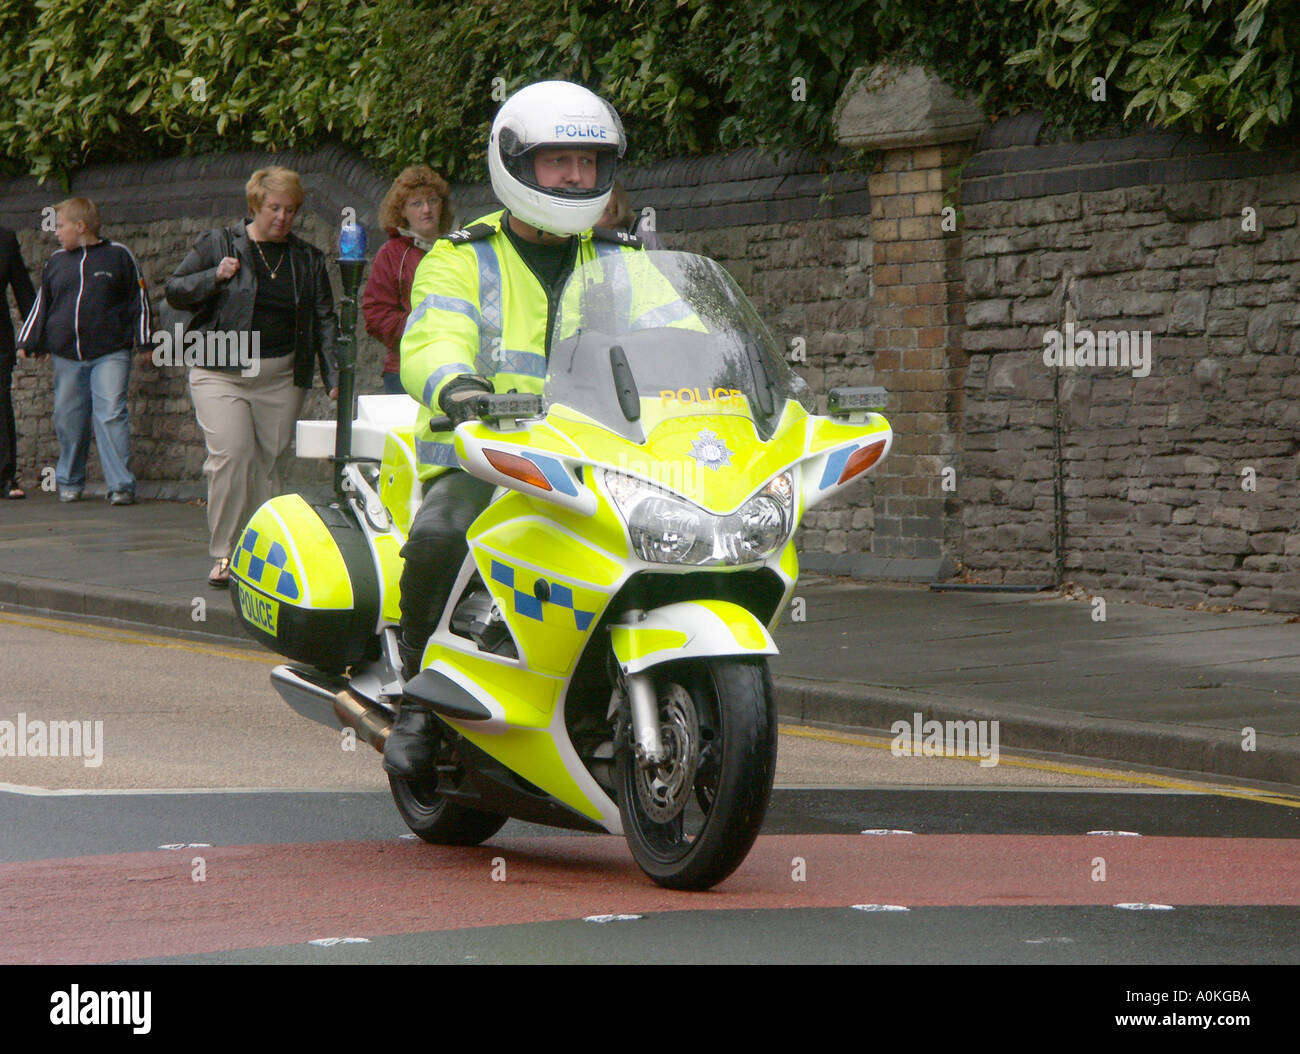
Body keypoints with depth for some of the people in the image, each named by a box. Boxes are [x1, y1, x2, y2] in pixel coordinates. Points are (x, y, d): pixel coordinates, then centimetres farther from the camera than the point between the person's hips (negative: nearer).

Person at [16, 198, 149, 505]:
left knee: (111, 416, -13)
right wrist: (27, 343, 16)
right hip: (66, 356, 4)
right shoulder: (56, 261, 14)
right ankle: (69, 482, 22)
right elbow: (42, 305, 21)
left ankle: (120, 485, -14)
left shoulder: (118, 255, 3)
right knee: (68, 420, 7)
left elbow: (138, 299, 7)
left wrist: (142, 340, 3)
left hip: (110, 354, -4)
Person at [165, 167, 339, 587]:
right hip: (221, 372, -3)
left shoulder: (308, 260, 13)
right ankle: (224, 553, -12)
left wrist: (333, 377, 3)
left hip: (281, 376, 3)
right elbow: (174, 291, 8)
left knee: (269, 465, 0)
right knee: (232, 455, -18)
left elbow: (324, 320, 13)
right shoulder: (219, 244, 6)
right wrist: (215, 277, -10)